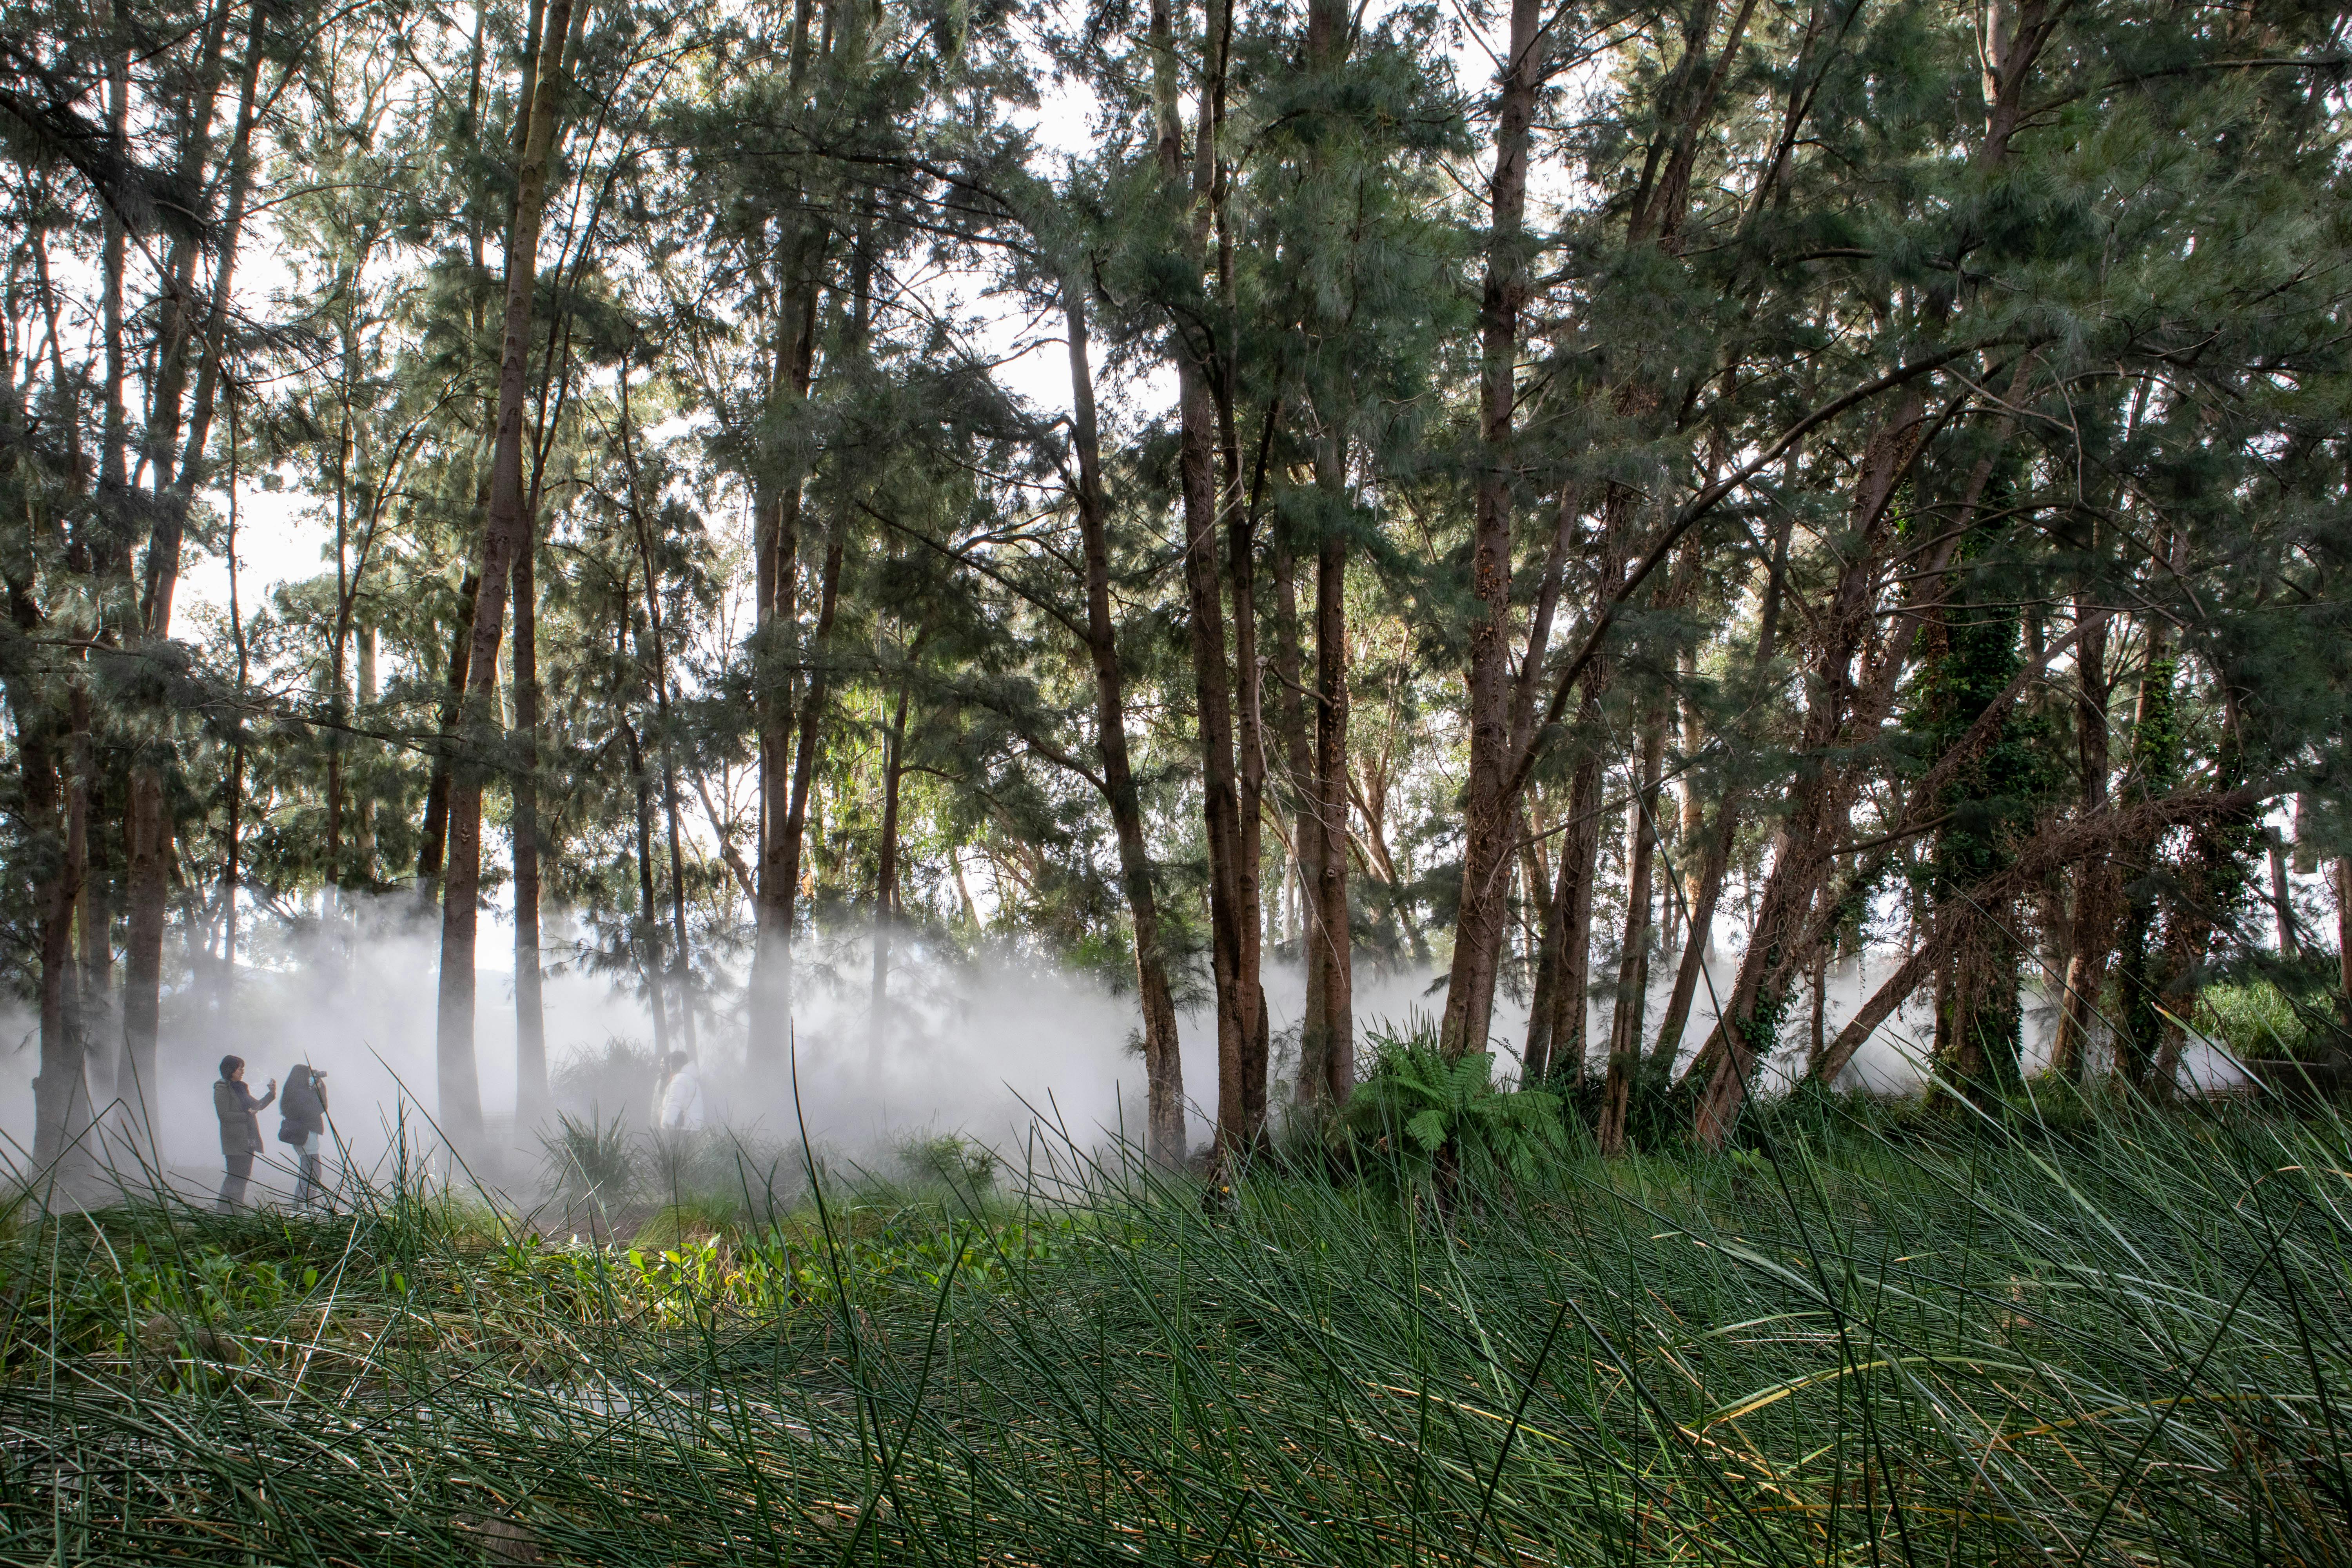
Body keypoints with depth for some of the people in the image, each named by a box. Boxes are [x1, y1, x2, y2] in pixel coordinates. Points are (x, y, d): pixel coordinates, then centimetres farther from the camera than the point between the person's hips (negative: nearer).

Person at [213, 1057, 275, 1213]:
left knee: (244, 1176, 10)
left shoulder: (241, 1088, 17)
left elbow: (257, 1105, 23)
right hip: (234, 1142, -8)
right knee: (236, 1177, -10)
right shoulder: (222, 1089, -8)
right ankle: (226, 1211, -7)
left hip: (248, 1141, 8)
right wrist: (247, 1115, -17)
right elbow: (224, 1115, -16)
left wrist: (271, 1094, 10)